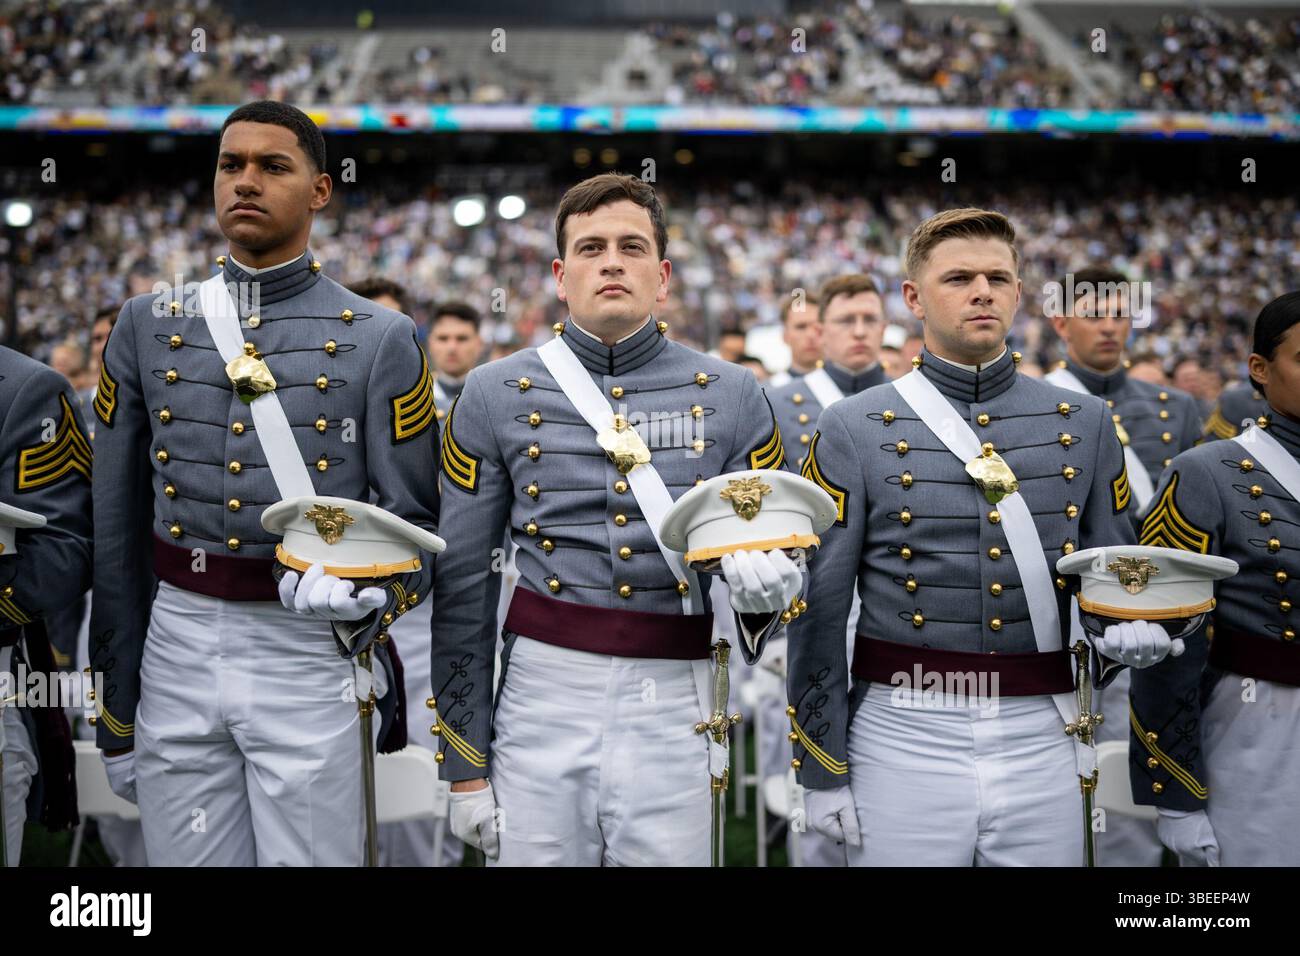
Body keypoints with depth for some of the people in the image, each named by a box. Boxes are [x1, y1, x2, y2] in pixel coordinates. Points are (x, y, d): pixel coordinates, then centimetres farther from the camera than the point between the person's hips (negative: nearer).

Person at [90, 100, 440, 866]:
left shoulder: (380, 340, -2)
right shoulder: (147, 327, 6)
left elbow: (417, 522, 0)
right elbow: (119, 528, 8)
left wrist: (363, 593, -21)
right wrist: (117, 711, 8)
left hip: (310, 655, -2)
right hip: (177, 652, 3)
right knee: (184, 857, 12)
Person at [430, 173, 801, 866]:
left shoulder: (730, 395, 3)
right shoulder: (495, 395, 1)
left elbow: (775, 553, 10)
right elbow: (462, 588, 2)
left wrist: (766, 586, -16)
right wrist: (465, 766, 1)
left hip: (673, 706, 1)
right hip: (541, 698, 0)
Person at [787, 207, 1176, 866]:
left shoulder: (1085, 422, 6)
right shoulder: (853, 430, -3)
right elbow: (818, 611, -3)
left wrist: (1130, 632, -9)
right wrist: (822, 772, -3)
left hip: (1043, 738, 3)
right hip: (904, 739, -2)